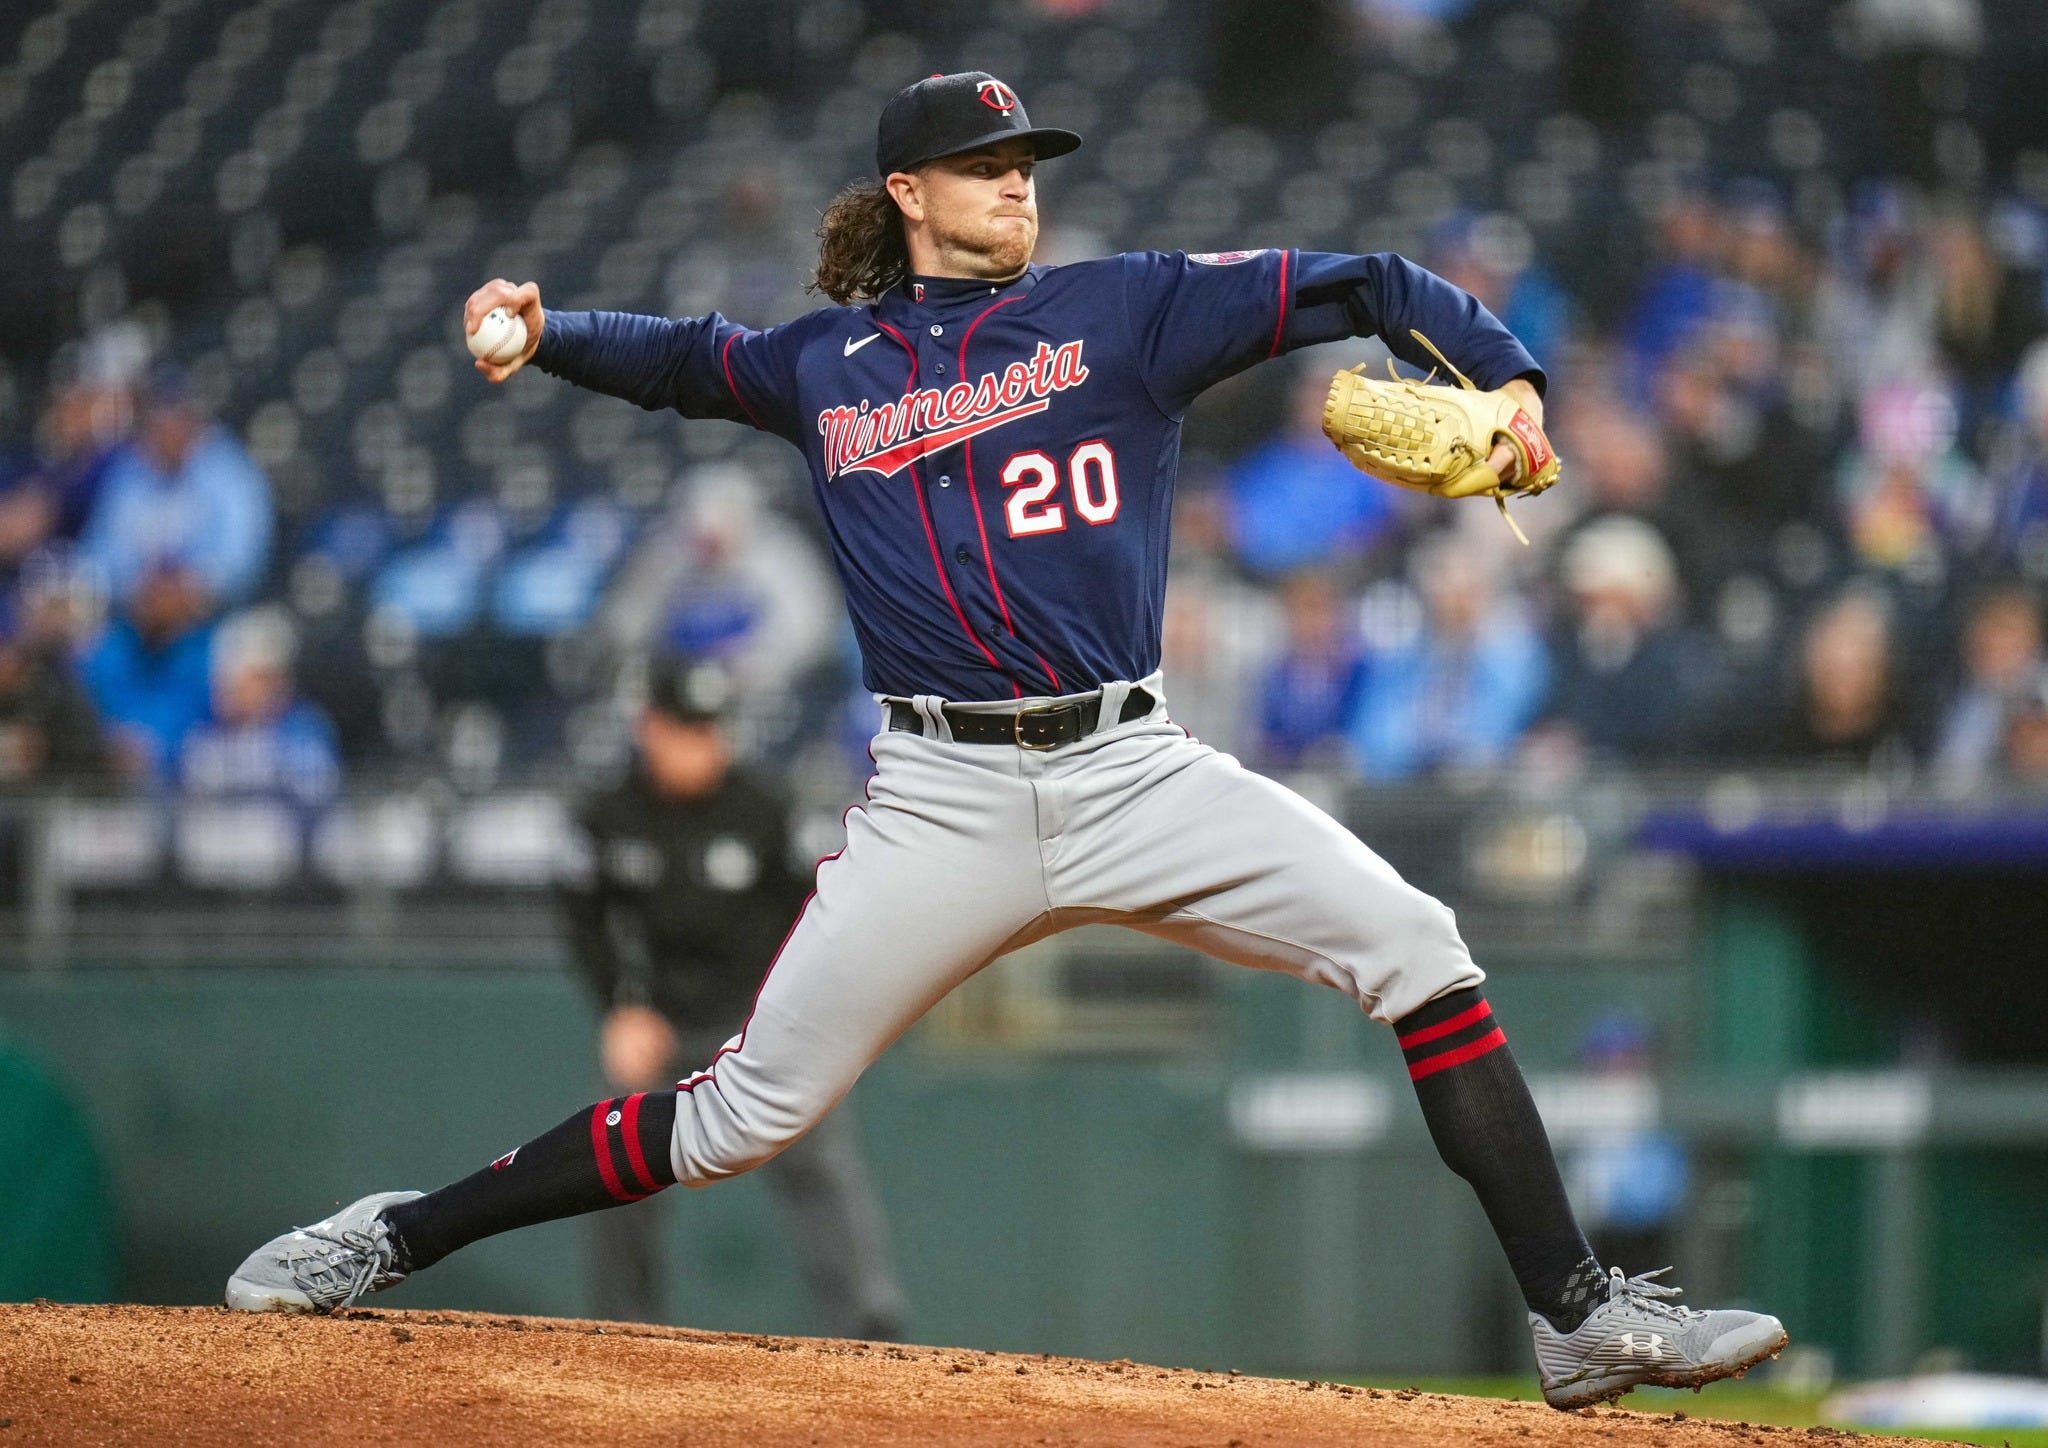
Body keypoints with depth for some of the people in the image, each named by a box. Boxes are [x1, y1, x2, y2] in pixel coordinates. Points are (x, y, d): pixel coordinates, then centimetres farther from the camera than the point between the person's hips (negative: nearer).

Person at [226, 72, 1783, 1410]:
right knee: (749, 1110, -2)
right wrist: (547, 330, 14)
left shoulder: (1124, 308, 6)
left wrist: (1501, 374, -17)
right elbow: (688, 360, 31)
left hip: (1132, 771, 0)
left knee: (1415, 948, -16)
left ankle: (1580, 1316, -11)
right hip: (940, 798, 0)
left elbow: (1358, 287, -1)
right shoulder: (827, 363, 12)